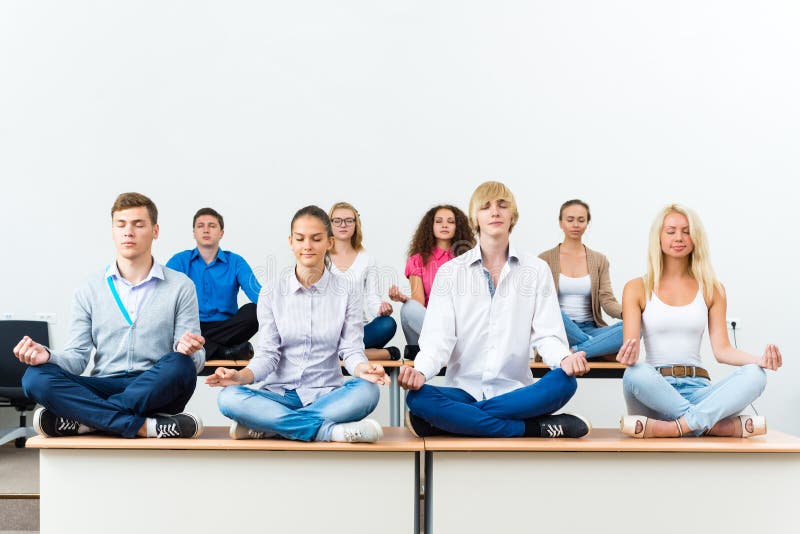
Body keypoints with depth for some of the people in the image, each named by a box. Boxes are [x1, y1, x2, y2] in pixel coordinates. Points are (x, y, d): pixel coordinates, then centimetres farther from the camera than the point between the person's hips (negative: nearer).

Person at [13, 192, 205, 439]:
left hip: (158, 392, -2)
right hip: (103, 388, 2)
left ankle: (83, 420, -27)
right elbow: (78, 357, 6)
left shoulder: (180, 287, 6)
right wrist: (48, 356, -17)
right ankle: (144, 426, -34)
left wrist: (188, 351, -24)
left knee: (180, 364, -35)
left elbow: (194, 360, 1)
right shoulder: (90, 290, 11)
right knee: (36, 377, -24)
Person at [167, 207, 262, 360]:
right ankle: (226, 351, -27)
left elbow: (256, 292, -7)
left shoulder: (235, 262, 9)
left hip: (226, 328, 0)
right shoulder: (179, 261, 9)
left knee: (252, 311, -28)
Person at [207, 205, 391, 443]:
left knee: (367, 391, -33)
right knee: (229, 397, -29)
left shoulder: (347, 293, 5)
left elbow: (351, 349, -2)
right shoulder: (272, 293, 6)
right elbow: (267, 353, 0)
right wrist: (242, 376, -21)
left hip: (325, 395, 0)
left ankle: (267, 425, -26)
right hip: (279, 393, 0)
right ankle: (328, 430, -32)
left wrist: (363, 368, -26)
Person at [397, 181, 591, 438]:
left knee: (564, 383, -30)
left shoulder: (536, 269, 7)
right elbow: (438, 337, -4)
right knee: (418, 397, -32)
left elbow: (546, 334, 1)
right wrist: (420, 371, -26)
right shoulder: (449, 271, 5)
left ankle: (451, 420, -27)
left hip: (515, 390, 1)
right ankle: (536, 428, -26)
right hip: (463, 389, 0)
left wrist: (564, 359, -23)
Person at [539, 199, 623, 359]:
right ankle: (595, 346, -22)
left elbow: (607, 300, 1)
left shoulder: (599, 260, 14)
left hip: (589, 330, 3)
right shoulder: (545, 259, 7)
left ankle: (574, 352, -29)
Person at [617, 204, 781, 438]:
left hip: (697, 389, 2)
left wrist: (760, 360, -14)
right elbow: (630, 345, -3)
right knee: (635, 374, -37)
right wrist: (628, 355, -28)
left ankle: (669, 428, -36)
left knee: (754, 375, -26)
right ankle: (723, 426, -30)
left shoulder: (712, 289, 13)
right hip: (655, 388, -2)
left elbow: (722, 349, 6)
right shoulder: (637, 289, 7)